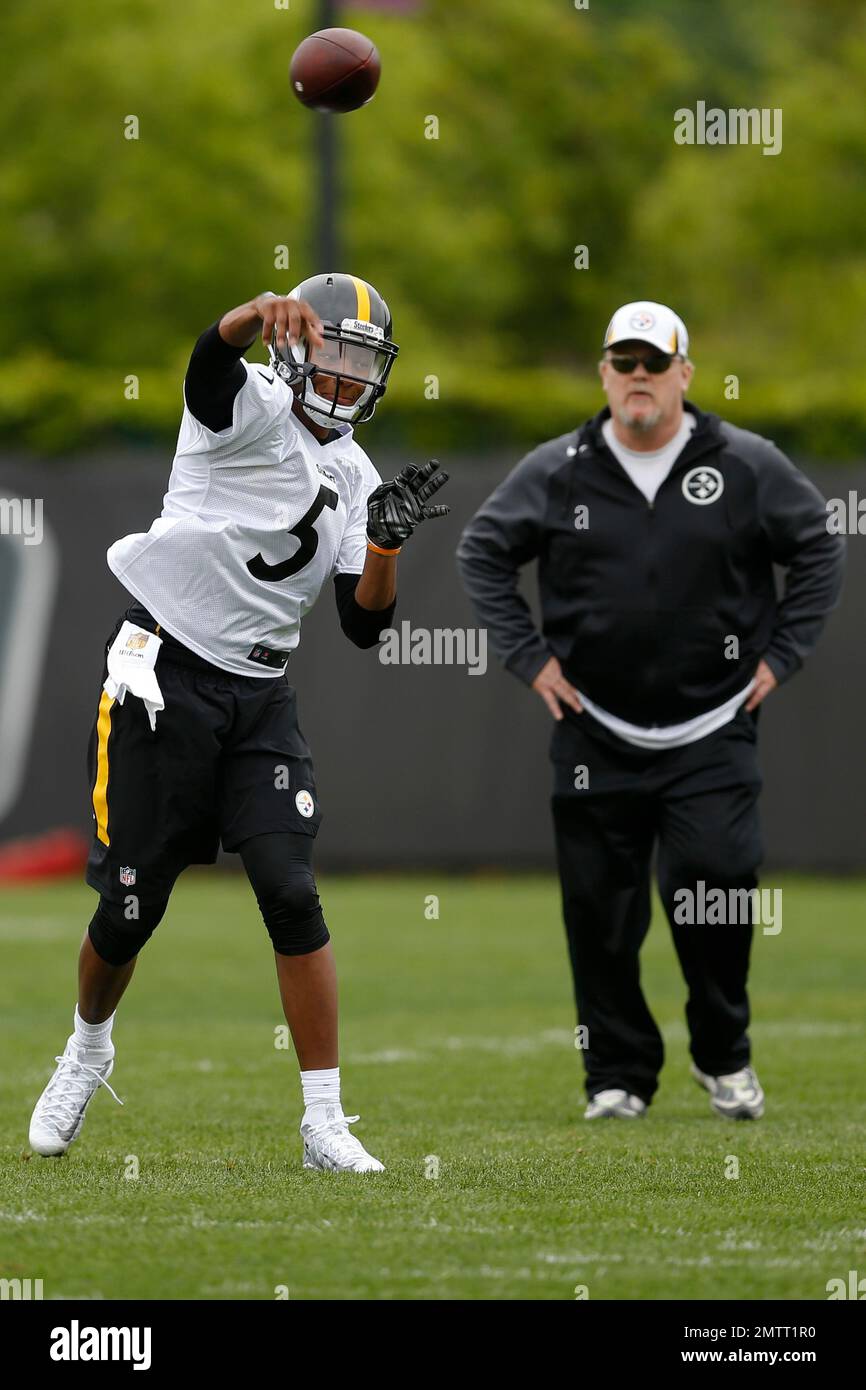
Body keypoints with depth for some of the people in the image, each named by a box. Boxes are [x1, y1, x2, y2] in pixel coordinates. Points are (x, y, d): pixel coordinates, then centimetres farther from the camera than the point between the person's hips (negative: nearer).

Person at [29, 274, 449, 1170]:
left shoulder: (353, 482, 11)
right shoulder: (251, 412, -7)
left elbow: (364, 626, 7)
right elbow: (212, 356, -32)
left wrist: (387, 540, -11)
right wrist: (267, 314, -54)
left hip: (259, 696, 5)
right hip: (164, 675, -5)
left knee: (292, 894, -10)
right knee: (132, 908, 1)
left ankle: (324, 1124, -7)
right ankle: (89, 1046, 34)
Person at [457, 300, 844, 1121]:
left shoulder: (747, 467, 0)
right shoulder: (555, 473, 2)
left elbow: (819, 552, 9)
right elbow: (481, 553, 11)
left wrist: (779, 655, 2)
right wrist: (529, 657, 4)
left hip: (711, 733, -1)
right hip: (595, 735, 1)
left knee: (718, 880, -14)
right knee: (601, 910, 1)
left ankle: (723, 1055, 6)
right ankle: (618, 1075, 13)